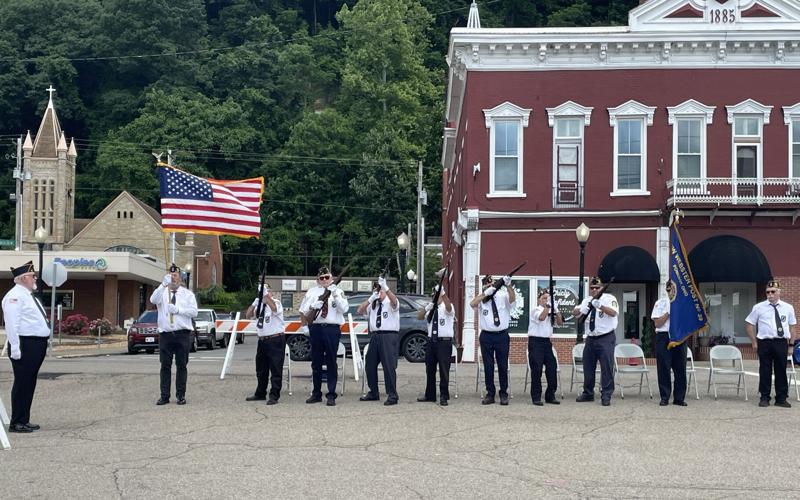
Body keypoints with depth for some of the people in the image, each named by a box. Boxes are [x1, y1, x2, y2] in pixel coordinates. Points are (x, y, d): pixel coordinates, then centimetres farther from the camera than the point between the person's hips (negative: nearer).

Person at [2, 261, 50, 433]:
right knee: (22, 383, -6)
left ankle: (24, 421, 19)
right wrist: (15, 348, -23)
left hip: (37, 345, 10)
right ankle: (17, 423, -2)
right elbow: (12, 324, -18)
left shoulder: (29, 296, 20)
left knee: (30, 384, 13)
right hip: (25, 346, -10)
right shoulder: (15, 296, -11)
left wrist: (44, 342, 20)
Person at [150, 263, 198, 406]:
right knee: (165, 366, 1)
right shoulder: (162, 292, 9)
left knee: (181, 365, 2)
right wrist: (164, 284, -26)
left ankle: (181, 395, 6)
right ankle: (164, 396, 3)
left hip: (183, 334, 0)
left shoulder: (188, 294, 11)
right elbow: (153, 300, -14)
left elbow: (194, 312, 0)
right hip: (165, 334, 0)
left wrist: (178, 310, -13)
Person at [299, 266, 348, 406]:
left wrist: (335, 295, -20)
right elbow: (304, 312, 9)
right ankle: (316, 394, 19)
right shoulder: (311, 292, 11)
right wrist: (313, 307, -10)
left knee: (331, 362, -2)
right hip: (316, 329, 3)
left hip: (332, 329, -3)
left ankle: (331, 395, 1)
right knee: (316, 362, 9)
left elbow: (344, 308, -9)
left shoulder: (338, 292, 5)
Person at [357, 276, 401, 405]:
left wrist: (385, 287, -38)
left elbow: (394, 300, -24)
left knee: (389, 366, -10)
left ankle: (392, 395, -6)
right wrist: (371, 298, -3)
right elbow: (359, 311, 7)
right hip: (375, 336, 7)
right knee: (370, 365, 11)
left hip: (389, 336, -7)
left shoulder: (390, 302, -1)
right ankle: (373, 393, 24)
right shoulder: (372, 304, 17)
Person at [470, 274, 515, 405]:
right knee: (488, 366, 5)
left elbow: (512, 298, -18)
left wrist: (508, 285, -35)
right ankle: (490, 394, 13)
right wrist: (486, 293, -24)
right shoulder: (482, 299, 3)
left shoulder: (502, 297, 2)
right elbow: (472, 304, -16)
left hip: (502, 335, -1)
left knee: (503, 366, 4)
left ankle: (504, 394, 13)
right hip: (487, 335, 1)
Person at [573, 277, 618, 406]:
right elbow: (574, 312, 4)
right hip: (591, 338, 6)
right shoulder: (587, 300, 11)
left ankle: (606, 396, -1)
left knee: (607, 368, -7)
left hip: (606, 338, -6)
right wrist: (579, 309, -20)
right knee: (588, 367, 12)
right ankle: (588, 393, 25)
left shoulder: (609, 298, -6)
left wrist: (599, 305, -37)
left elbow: (613, 312, -23)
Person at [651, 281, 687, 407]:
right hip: (664, 336, -2)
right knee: (664, 368, -3)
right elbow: (657, 323, -3)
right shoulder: (661, 303, 5)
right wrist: (669, 312, -9)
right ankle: (664, 397, 4)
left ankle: (679, 398, 7)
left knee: (680, 368, 1)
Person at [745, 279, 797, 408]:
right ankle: (764, 398, 11)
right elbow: (748, 324, 7)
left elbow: (792, 327, 12)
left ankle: (781, 399, 13)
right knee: (765, 371, 1)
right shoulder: (759, 307, 2)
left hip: (781, 343, 1)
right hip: (764, 343, -1)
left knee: (781, 371, 5)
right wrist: (754, 342, 2)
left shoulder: (788, 308, 8)